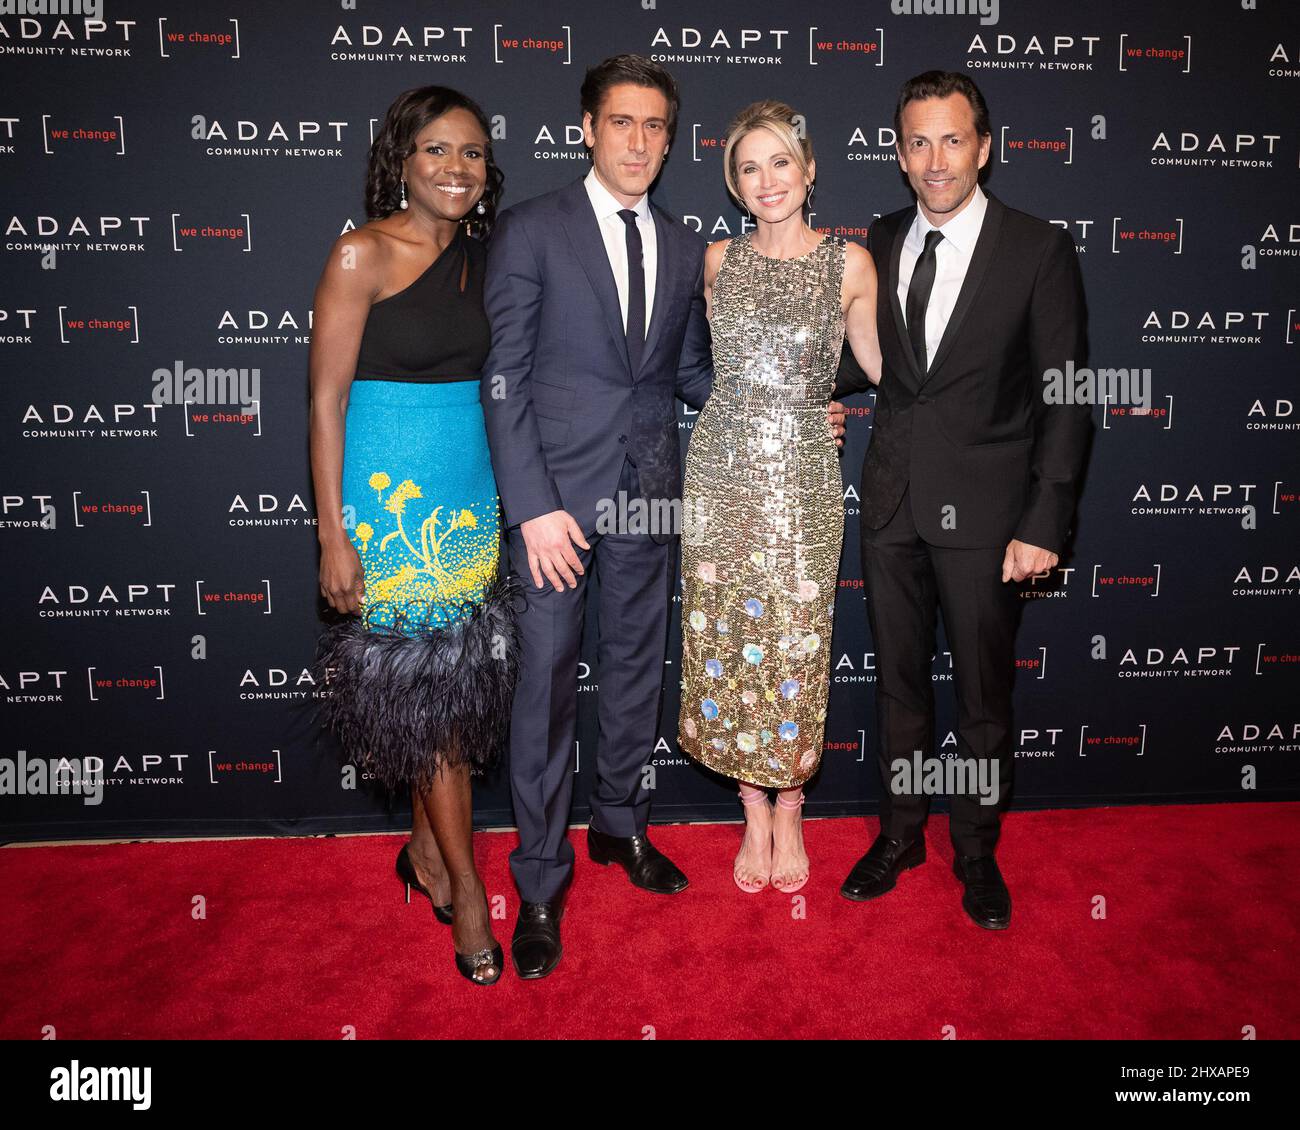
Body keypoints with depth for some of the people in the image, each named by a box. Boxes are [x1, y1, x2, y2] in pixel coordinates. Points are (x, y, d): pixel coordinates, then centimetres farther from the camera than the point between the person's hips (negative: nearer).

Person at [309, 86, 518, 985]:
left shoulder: (475, 259, 9)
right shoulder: (364, 254, -9)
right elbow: (327, 400, -10)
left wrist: (510, 496, 14)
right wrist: (334, 537, -12)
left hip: (471, 494, 6)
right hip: (388, 498, -6)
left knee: (459, 682, 12)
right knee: (419, 686, 3)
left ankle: (426, 850, 32)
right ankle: (465, 885, 18)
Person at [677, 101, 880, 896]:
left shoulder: (850, 264, 0)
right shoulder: (717, 261, 6)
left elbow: (879, 362, 10)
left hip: (804, 480, -2)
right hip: (722, 473, 2)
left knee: (796, 647, 2)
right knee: (727, 644, 5)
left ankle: (790, 813, 24)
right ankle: (754, 814, 23)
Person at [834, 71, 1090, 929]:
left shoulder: (1040, 250, -7)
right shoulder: (884, 241, 6)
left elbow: (1067, 399, -8)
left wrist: (1044, 525, -14)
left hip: (982, 507, -4)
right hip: (892, 501, 4)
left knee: (984, 693, 9)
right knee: (899, 681, 16)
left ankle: (977, 851, 31)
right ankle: (900, 834, 35)